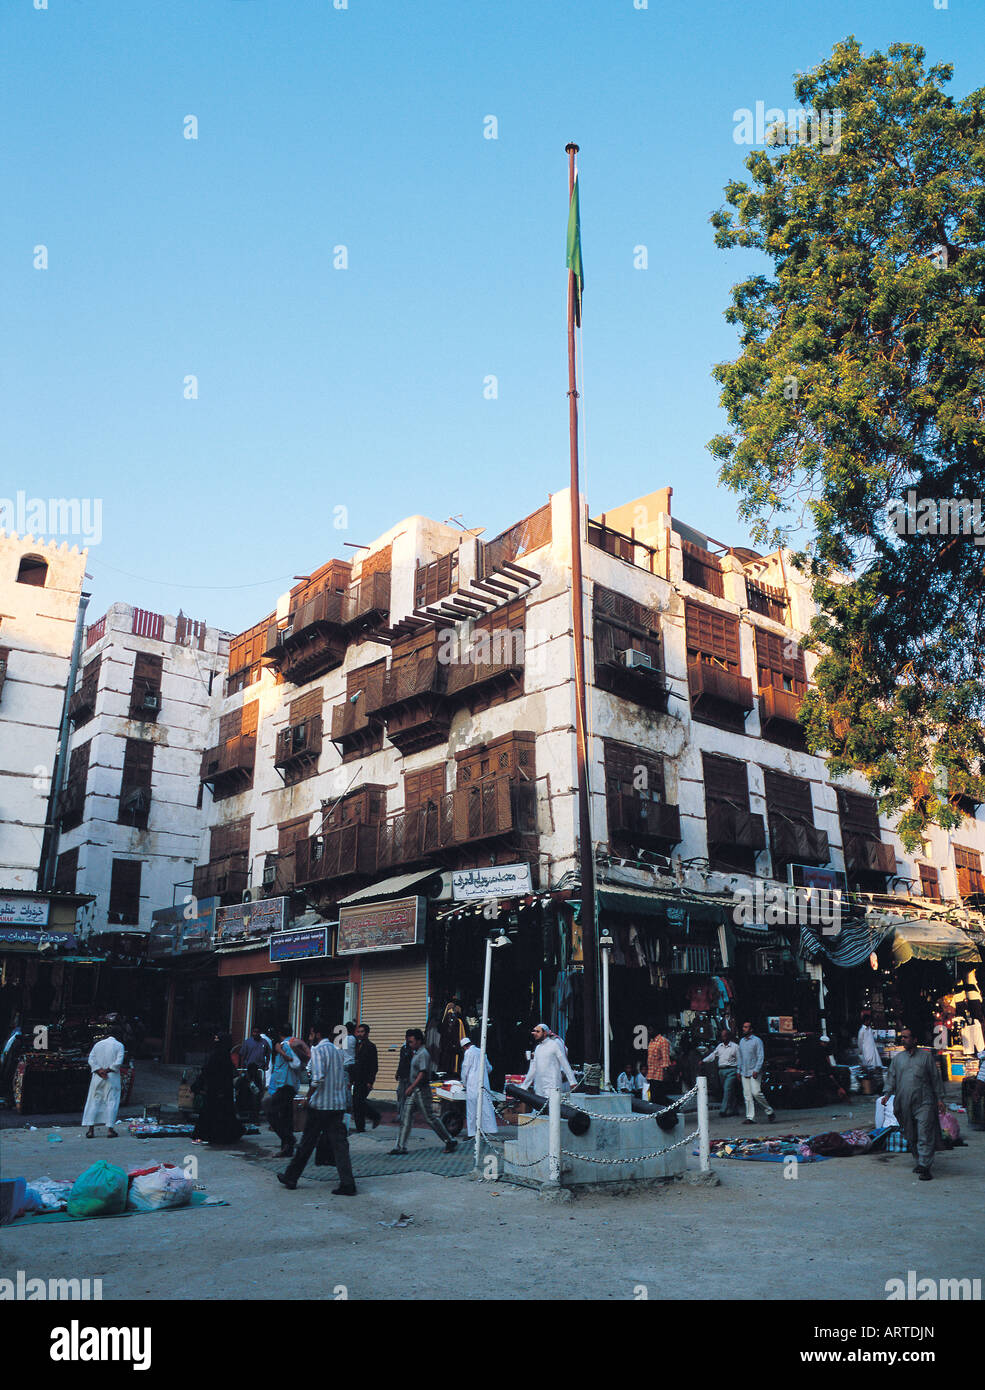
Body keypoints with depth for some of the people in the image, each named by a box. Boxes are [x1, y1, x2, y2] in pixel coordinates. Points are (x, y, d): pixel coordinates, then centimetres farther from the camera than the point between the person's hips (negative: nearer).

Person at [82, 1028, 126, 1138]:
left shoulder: (98, 1044, 10)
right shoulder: (119, 1045, -1)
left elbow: (91, 1059, 2)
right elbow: (118, 1062, -12)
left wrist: (99, 1071, -5)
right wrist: (108, 1070, -8)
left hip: (98, 1078, 3)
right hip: (112, 1078, -3)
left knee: (94, 1102, 8)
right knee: (111, 1101, 0)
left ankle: (91, 1129, 5)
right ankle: (110, 1129, -4)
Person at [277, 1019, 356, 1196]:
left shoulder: (318, 1050, -9)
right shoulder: (338, 1050, 14)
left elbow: (318, 1078, -20)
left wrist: (308, 1098, -10)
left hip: (319, 1104, -6)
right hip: (339, 1105, 6)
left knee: (306, 1144, 8)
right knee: (340, 1144, 2)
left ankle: (290, 1178, 23)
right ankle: (347, 1184, -6)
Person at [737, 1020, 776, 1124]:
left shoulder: (757, 1041, -4)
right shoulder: (741, 1041, 15)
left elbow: (761, 1057, -8)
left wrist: (756, 1070, -17)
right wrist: (739, 1070, 16)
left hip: (754, 1072, -6)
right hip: (744, 1073, 6)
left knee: (756, 1092, -14)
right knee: (747, 1095, 2)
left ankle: (770, 1111, 5)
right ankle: (750, 1117, 4)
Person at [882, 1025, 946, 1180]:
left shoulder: (926, 1056, 6)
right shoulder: (897, 1058, 14)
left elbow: (935, 1078, 8)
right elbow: (891, 1077, 12)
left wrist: (940, 1098, 4)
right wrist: (887, 1093, -2)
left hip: (924, 1102, -3)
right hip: (904, 1103, 4)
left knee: (925, 1134, -10)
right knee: (911, 1135, 8)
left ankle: (924, 1166, -10)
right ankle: (918, 1160, 21)